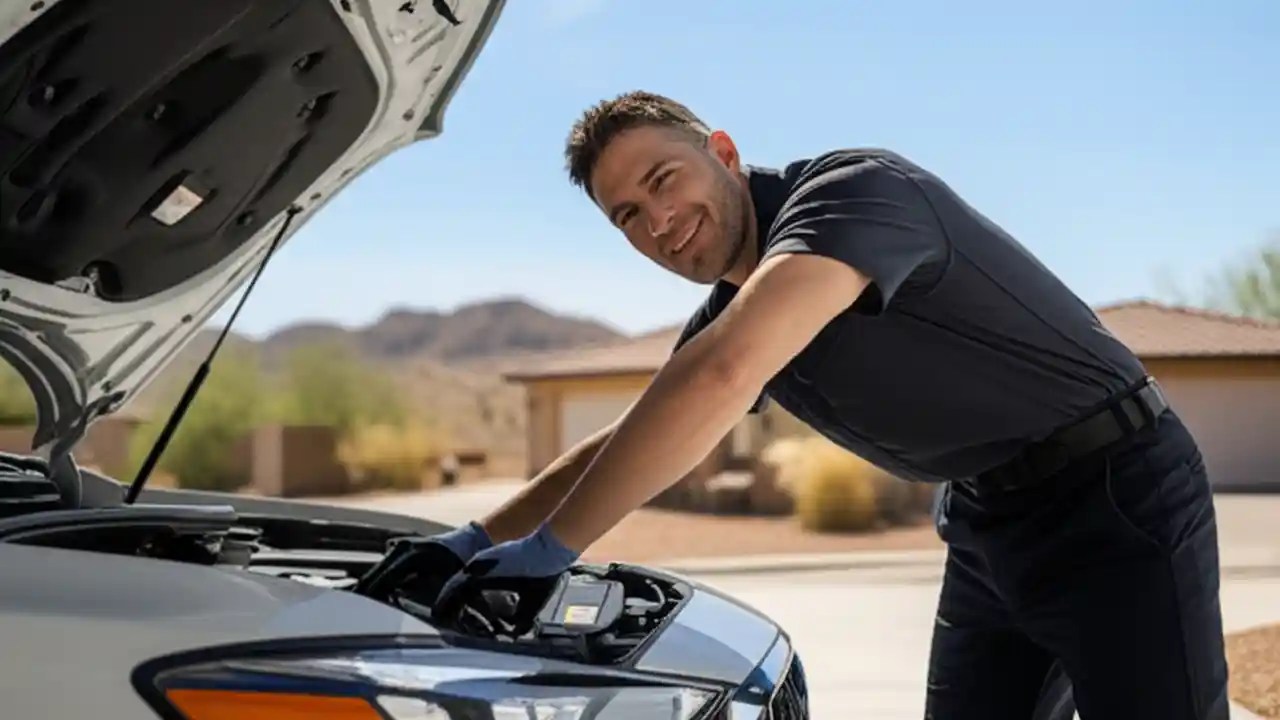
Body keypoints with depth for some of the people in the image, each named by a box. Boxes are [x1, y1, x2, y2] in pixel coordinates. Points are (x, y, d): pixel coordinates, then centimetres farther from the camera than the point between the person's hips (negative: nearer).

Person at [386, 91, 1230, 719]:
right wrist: (483, 537, 6)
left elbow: (720, 377, -37)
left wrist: (552, 546, -32)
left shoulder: (850, 188, -23)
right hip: (987, 525, 8)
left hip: (1116, 497, -8)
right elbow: (629, 445, 16)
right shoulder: (731, 311, 5)